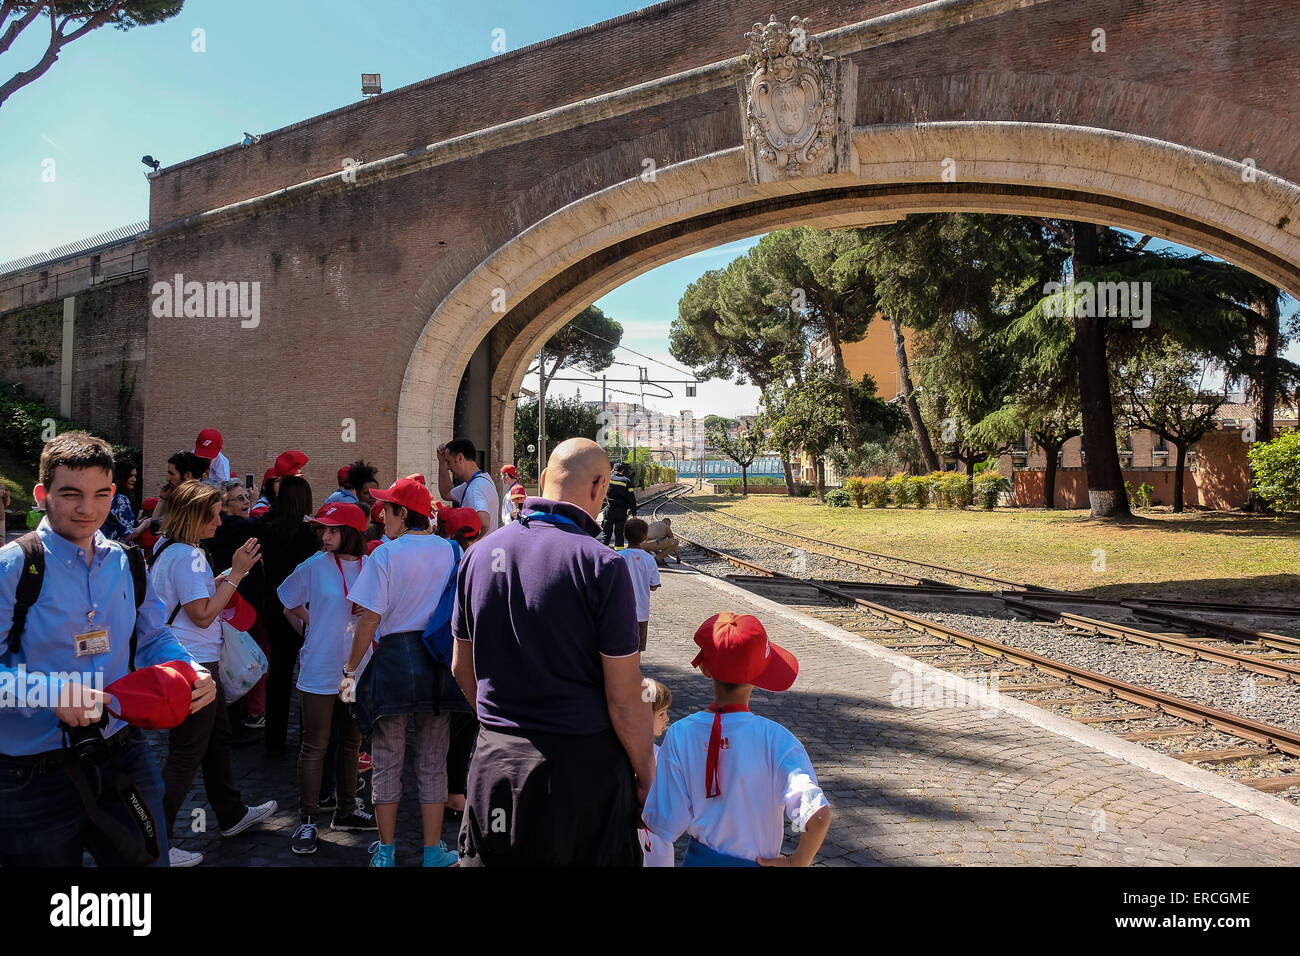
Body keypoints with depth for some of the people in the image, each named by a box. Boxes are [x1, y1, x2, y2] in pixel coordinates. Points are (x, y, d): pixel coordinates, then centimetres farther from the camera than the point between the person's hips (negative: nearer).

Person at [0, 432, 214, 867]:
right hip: (35, 777, -4)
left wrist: (191, 670, -8)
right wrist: (51, 692, -29)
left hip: (125, 758, 4)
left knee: (148, 858, 12)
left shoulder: (127, 565, 6)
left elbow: (155, 639, 12)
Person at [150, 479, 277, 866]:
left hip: (192, 662, 11)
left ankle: (232, 816, 37)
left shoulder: (168, 547, 10)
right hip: (192, 664, -11)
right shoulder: (187, 556, -22)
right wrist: (236, 573, -18)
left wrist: (229, 574, 6)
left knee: (217, 738, 22)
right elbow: (203, 614, -22)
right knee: (185, 756, 0)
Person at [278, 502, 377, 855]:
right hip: (320, 669, -3)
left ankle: (345, 810, 30)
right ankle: (307, 821, 13)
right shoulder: (314, 566, -6)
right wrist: (312, 629, 4)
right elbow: (290, 605, 8)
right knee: (315, 746, 2)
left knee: (351, 742, 15)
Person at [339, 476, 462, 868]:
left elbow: (370, 619, -12)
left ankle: (386, 851, 23)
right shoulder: (449, 550, 0)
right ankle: (433, 851, 21)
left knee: (387, 761, 11)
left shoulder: (385, 555, -11)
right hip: (438, 661, 3)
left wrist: (351, 668, -1)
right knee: (433, 763, 12)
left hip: (394, 658, -3)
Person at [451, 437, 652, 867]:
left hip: (493, 760, 5)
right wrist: (646, 772, -1)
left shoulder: (479, 554, -1)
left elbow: (462, 667, 10)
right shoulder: (602, 565, -17)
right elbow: (624, 699, -16)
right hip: (582, 765, -4)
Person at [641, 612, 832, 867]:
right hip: (755, 861, 0)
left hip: (699, 858, 0)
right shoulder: (776, 739, -16)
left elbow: (667, 827, -9)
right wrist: (797, 862, -11)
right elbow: (818, 815, -26)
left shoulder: (680, 735, -11)